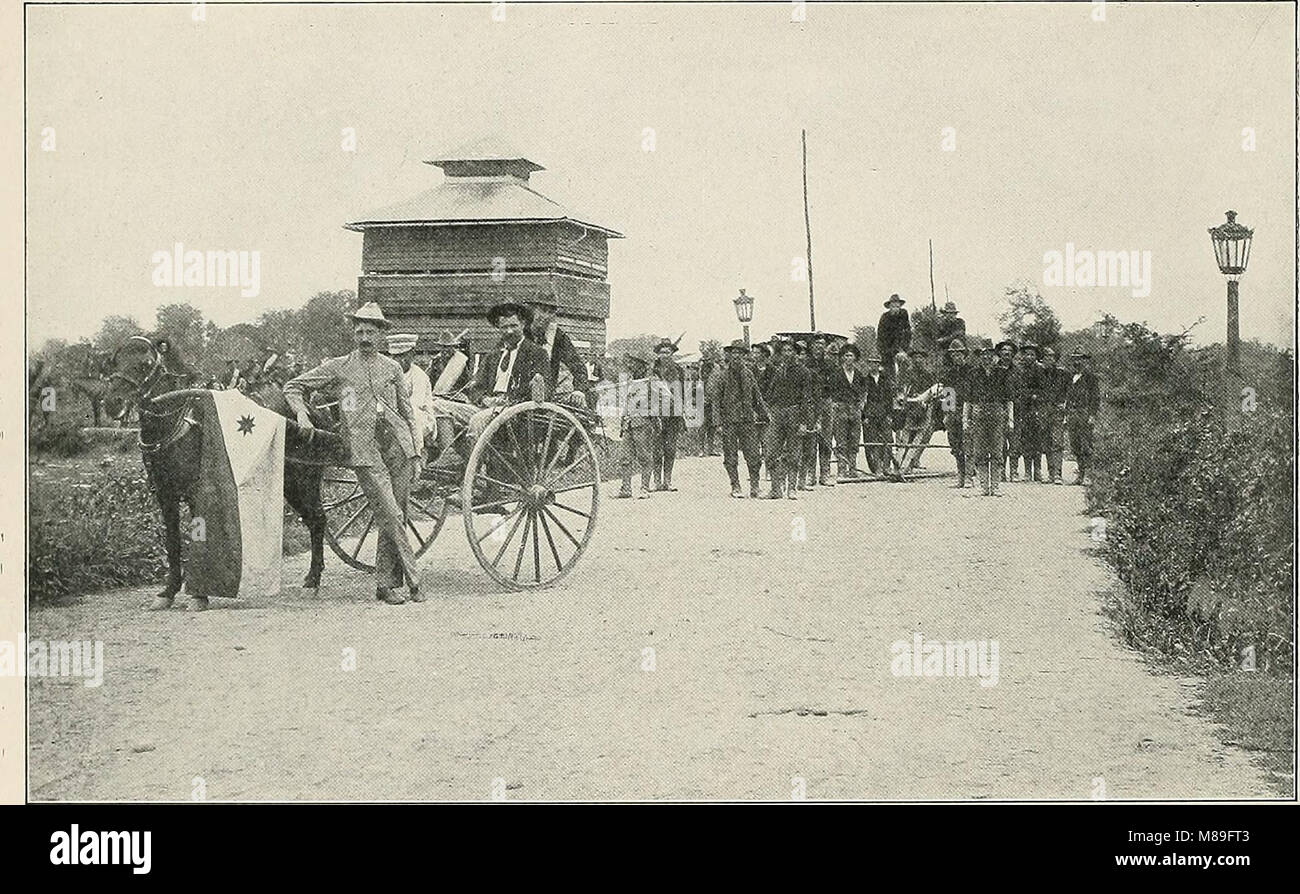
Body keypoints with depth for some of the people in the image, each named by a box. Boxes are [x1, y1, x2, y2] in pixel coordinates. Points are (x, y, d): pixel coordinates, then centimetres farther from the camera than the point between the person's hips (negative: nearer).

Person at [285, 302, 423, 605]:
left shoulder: (392, 368, 15)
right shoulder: (338, 367, 8)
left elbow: (407, 411, 19)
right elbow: (293, 386, 14)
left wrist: (415, 452, 14)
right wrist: (301, 414, -3)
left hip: (398, 445, 3)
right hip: (365, 451, -3)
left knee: (395, 518, 2)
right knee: (390, 515, -13)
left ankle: (386, 583, 10)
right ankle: (412, 580, -11)